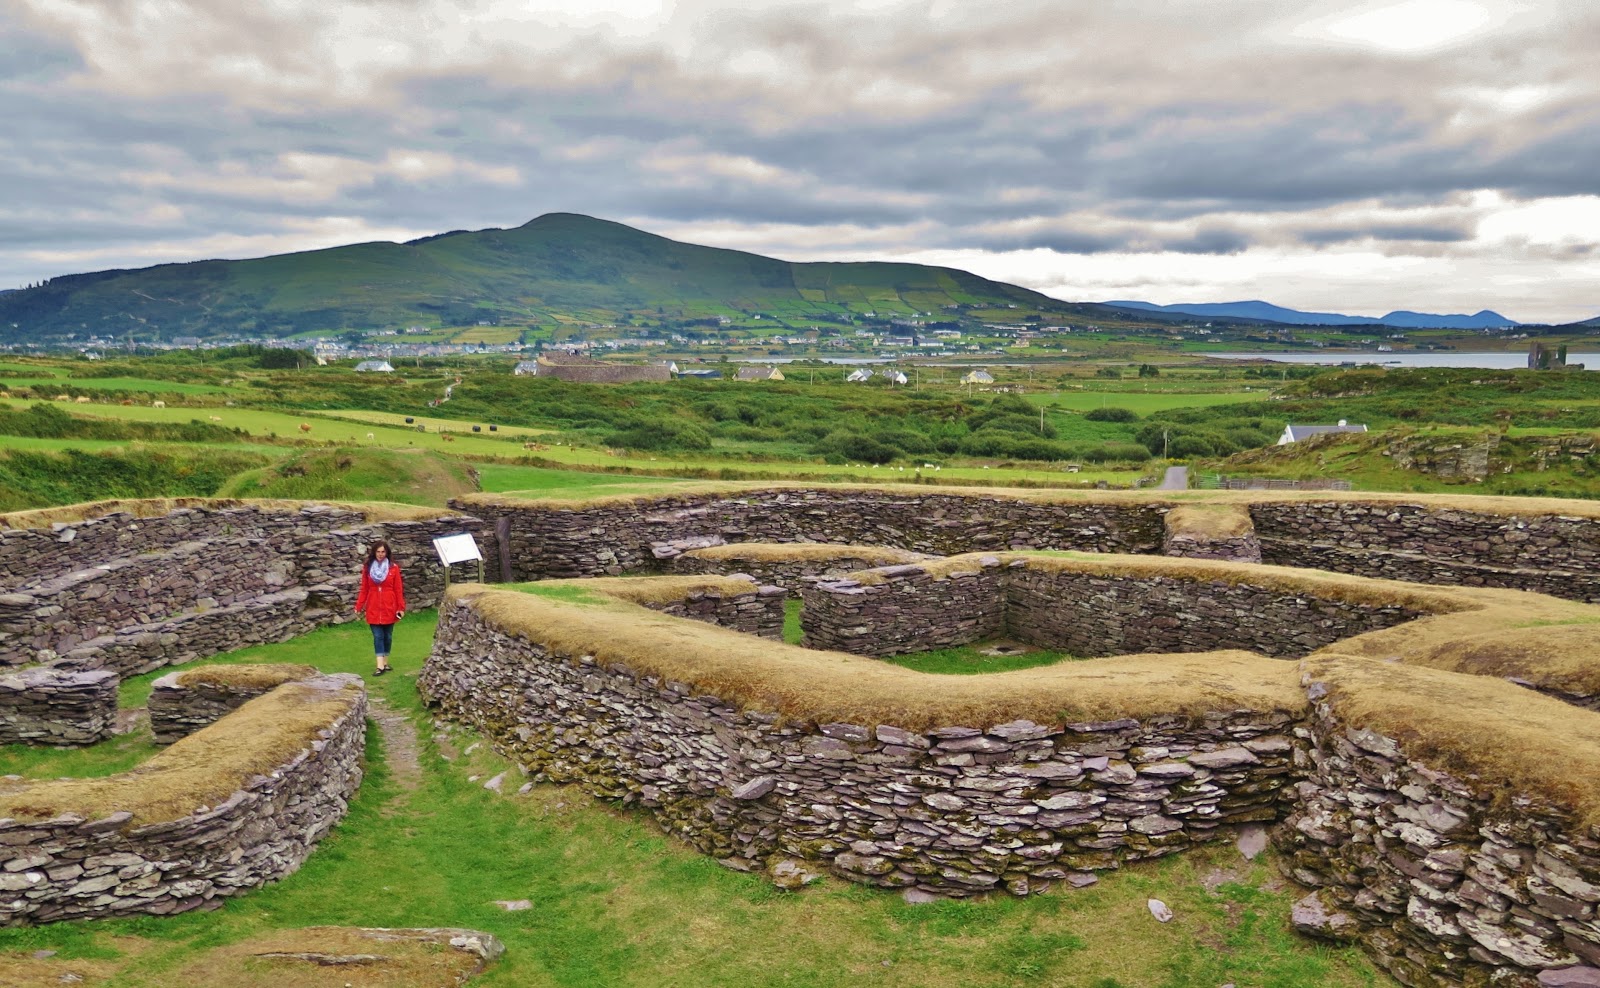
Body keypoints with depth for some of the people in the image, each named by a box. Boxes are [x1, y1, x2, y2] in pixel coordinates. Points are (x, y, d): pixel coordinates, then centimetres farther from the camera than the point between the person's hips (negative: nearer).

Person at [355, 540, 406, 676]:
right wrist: (359, 606, -2)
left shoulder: (393, 568, -3)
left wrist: (401, 607, -6)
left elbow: (398, 589, -2)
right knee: (378, 636, -3)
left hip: (389, 608, 0)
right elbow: (364, 589, 4)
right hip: (373, 609, 0)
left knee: (387, 636, 9)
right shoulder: (367, 568, 2)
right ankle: (380, 666, -6)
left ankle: (385, 662, 22)